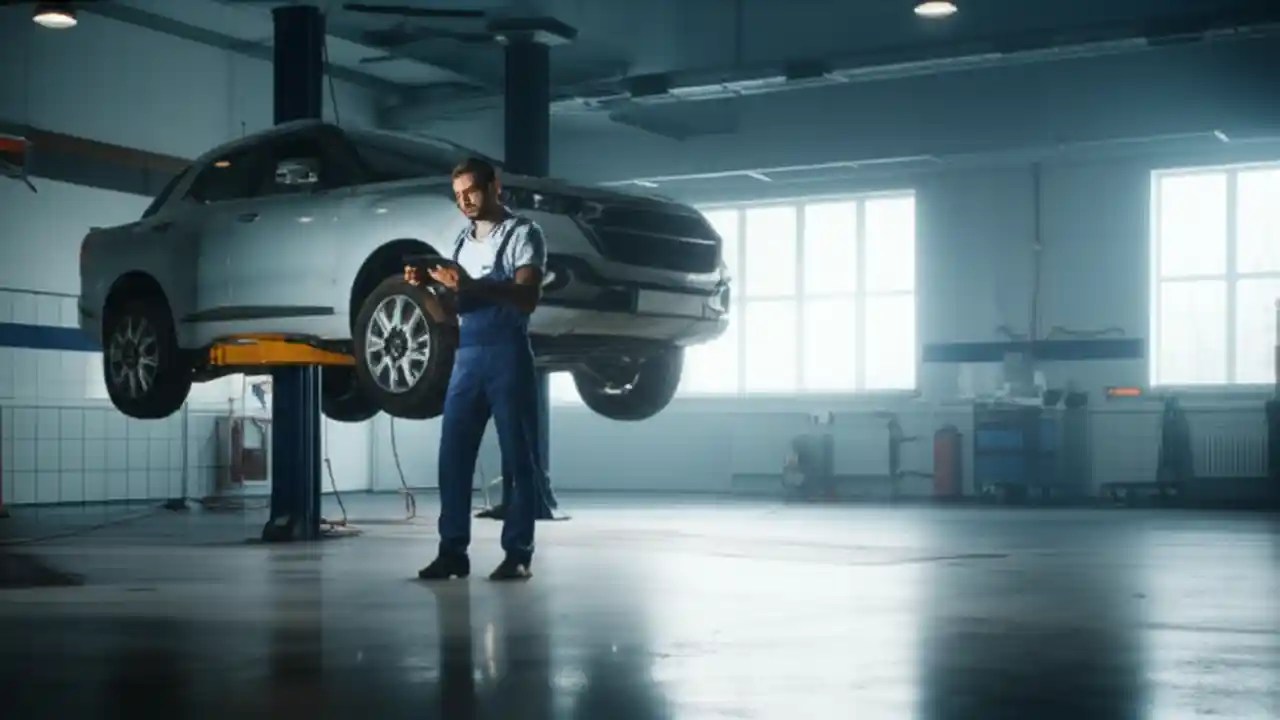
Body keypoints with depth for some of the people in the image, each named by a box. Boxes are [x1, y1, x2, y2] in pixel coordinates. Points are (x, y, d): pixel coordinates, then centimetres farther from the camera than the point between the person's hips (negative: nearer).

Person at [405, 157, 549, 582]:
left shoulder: (523, 234, -1)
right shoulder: (463, 240, 20)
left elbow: (528, 297, -15)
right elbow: (457, 301, 18)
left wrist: (471, 285, -26)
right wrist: (428, 286, -2)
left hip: (508, 355, -6)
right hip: (467, 357, 6)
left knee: (518, 457, -2)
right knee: (453, 456, 0)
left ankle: (518, 553, 0)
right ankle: (453, 551, 4)